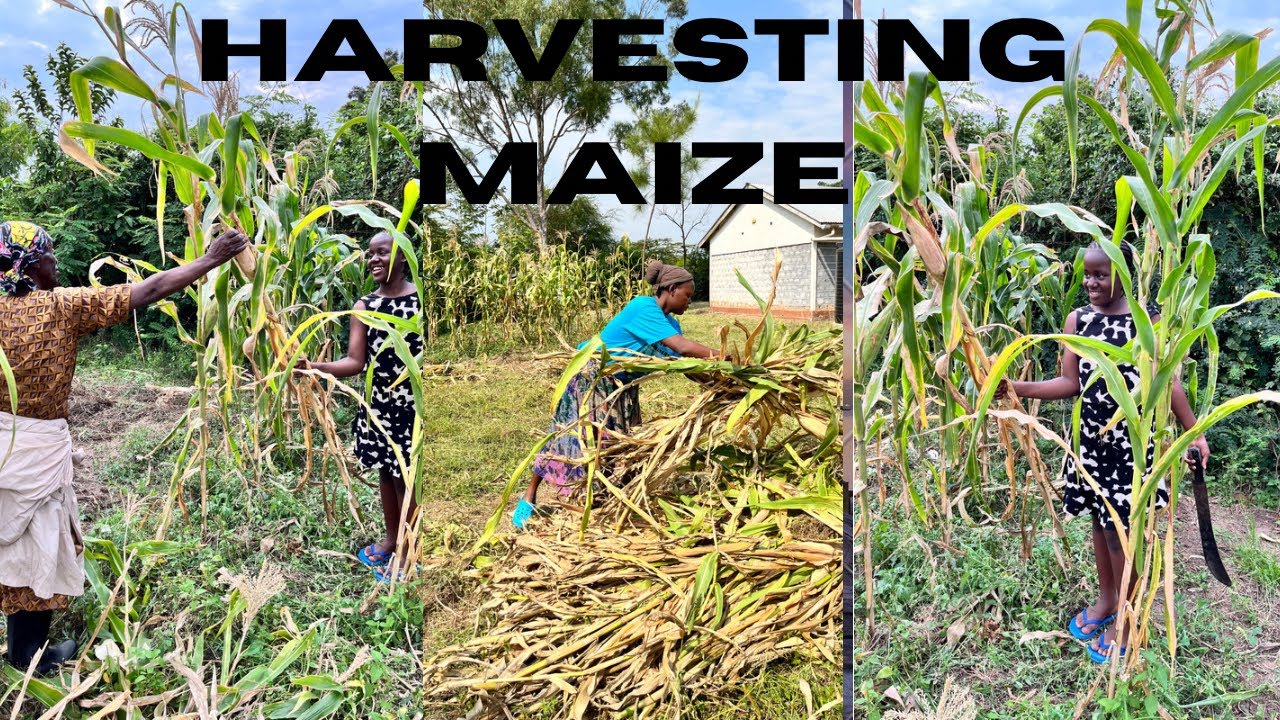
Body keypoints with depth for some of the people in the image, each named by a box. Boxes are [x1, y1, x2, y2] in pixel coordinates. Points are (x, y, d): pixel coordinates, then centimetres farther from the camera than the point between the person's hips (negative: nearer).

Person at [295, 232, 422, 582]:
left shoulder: (421, 298, -8)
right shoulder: (364, 307, 3)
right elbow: (355, 362, -2)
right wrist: (313, 366, -16)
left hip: (411, 404, -4)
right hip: (379, 402, 5)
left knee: (406, 478, 4)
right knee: (385, 472, 16)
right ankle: (391, 538, 35)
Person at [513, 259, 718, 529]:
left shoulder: (670, 322, 2)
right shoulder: (644, 308, -26)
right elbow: (683, 347, -35)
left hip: (622, 387, 9)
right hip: (591, 379, -9)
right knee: (570, 437, -4)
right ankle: (529, 499, 9)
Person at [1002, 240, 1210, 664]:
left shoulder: (1148, 320, -7)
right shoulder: (1077, 320, 2)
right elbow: (1070, 383, 2)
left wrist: (1194, 432, -9)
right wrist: (1016, 388, -11)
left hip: (1131, 438, -4)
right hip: (1091, 436, 4)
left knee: (1121, 528, 1)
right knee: (1099, 519, 16)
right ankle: (1105, 599, 34)